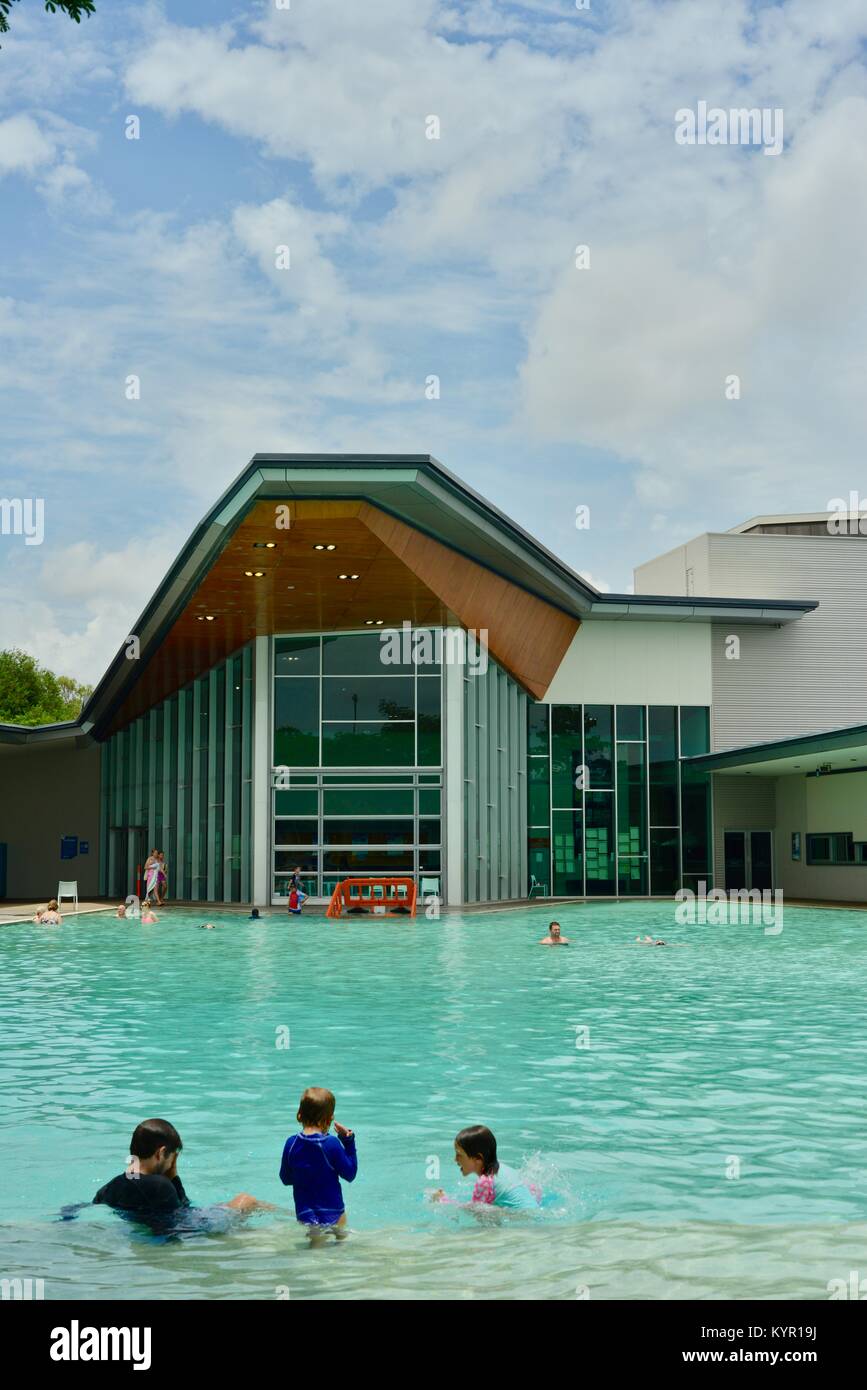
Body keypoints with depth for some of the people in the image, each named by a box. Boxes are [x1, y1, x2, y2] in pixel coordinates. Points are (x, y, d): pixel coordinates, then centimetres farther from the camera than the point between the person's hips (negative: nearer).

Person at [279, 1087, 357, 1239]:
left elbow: (285, 1179, 10)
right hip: (333, 1214, -3)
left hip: (304, 1215, 3)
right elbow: (350, 1175, -1)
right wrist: (349, 1142, 2)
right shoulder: (332, 1144, -13)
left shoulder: (291, 1144, -2)